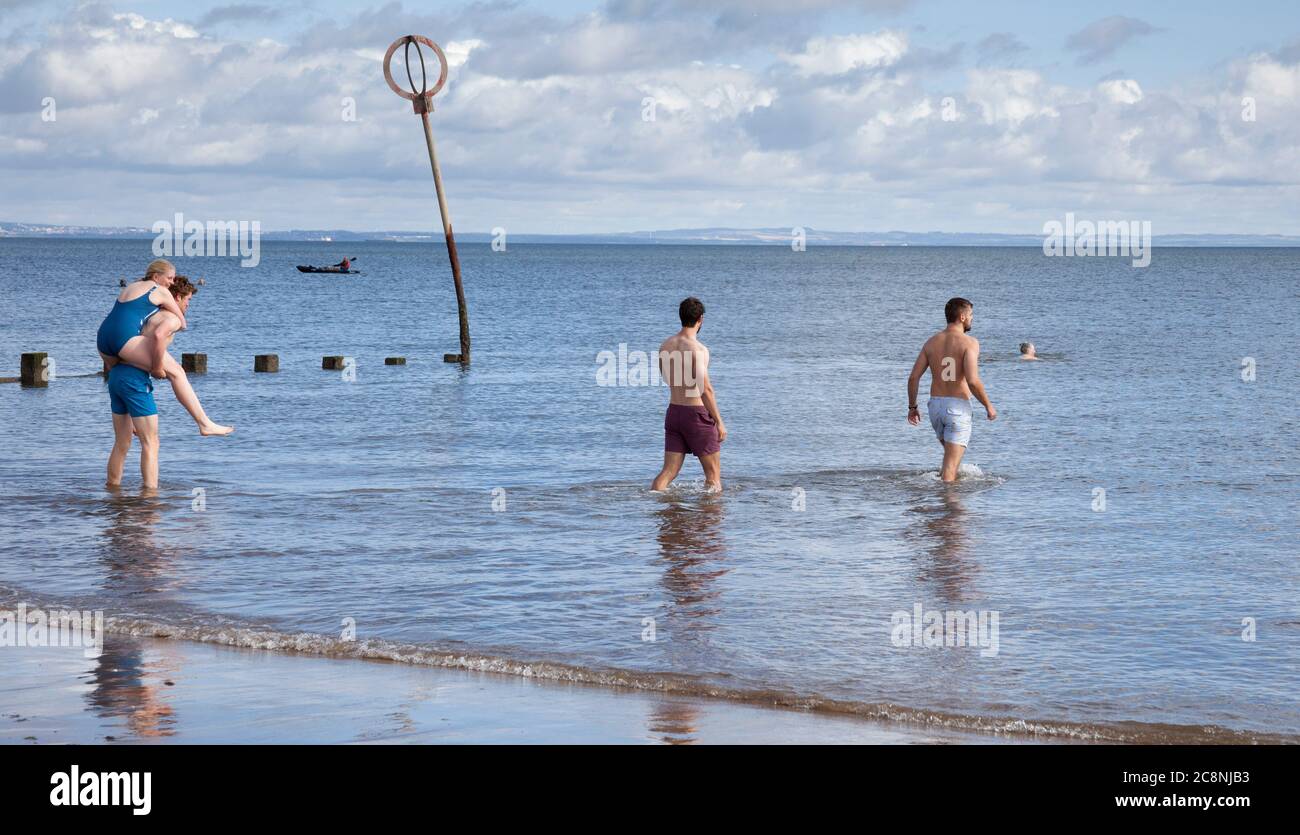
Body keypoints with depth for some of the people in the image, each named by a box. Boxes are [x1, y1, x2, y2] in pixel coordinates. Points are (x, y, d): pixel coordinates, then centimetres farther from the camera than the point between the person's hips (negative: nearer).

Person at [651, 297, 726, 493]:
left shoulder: (666, 346, 6)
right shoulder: (698, 349, -16)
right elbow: (705, 390, -19)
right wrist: (719, 422, -13)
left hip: (673, 412, 6)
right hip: (697, 414, -6)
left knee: (668, 471, 6)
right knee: (713, 475, 6)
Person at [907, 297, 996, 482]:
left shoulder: (931, 342, 7)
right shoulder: (969, 342, -11)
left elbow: (913, 377, 5)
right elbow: (972, 380, -22)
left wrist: (912, 406, 16)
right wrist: (988, 406, -8)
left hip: (935, 405, 6)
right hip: (958, 406, -6)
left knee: (951, 452, 29)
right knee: (951, 464, -3)